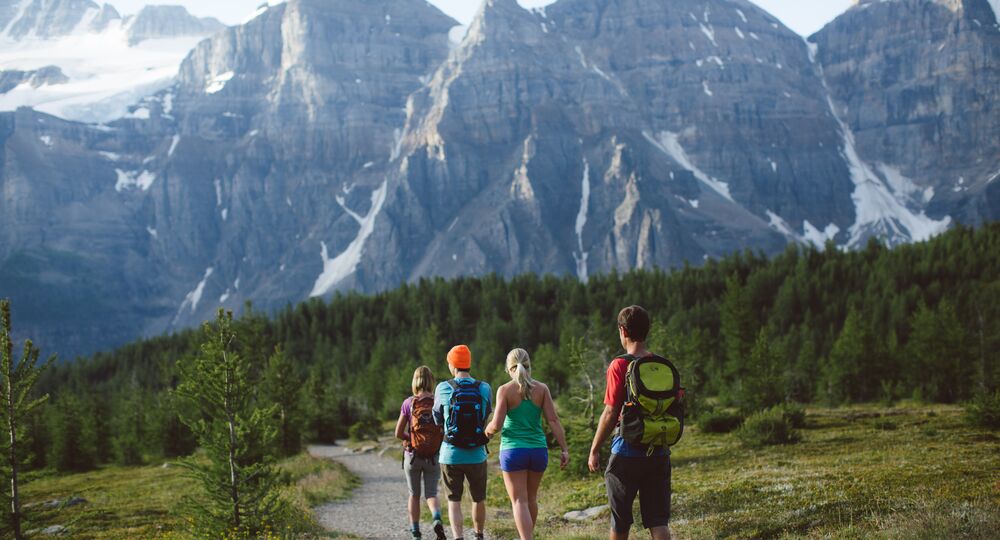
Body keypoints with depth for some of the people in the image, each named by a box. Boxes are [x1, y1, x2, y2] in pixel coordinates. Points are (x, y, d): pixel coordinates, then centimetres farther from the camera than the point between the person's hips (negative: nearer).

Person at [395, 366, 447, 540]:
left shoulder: (409, 403, -5)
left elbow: (398, 433, -5)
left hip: (412, 455, 0)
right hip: (434, 457, 0)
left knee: (414, 494, 16)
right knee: (431, 494, 10)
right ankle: (437, 519, -20)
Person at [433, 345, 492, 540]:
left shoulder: (443, 389, -7)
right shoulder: (484, 389, -5)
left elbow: (438, 420, 6)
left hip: (451, 455, -1)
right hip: (477, 455, 1)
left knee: (454, 502, 7)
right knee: (479, 500, 21)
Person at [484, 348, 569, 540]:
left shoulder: (505, 390, -7)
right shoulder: (541, 389, 1)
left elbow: (496, 425, -12)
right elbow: (553, 420, -4)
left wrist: (488, 430, 10)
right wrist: (565, 449, -3)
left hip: (513, 450, -4)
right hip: (538, 450, 4)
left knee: (519, 501, -3)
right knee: (531, 498, 21)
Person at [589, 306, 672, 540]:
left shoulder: (619, 366, -11)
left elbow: (610, 413, -12)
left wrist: (594, 449, -3)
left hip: (626, 453, -4)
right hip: (659, 454, 4)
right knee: (658, 521, 3)